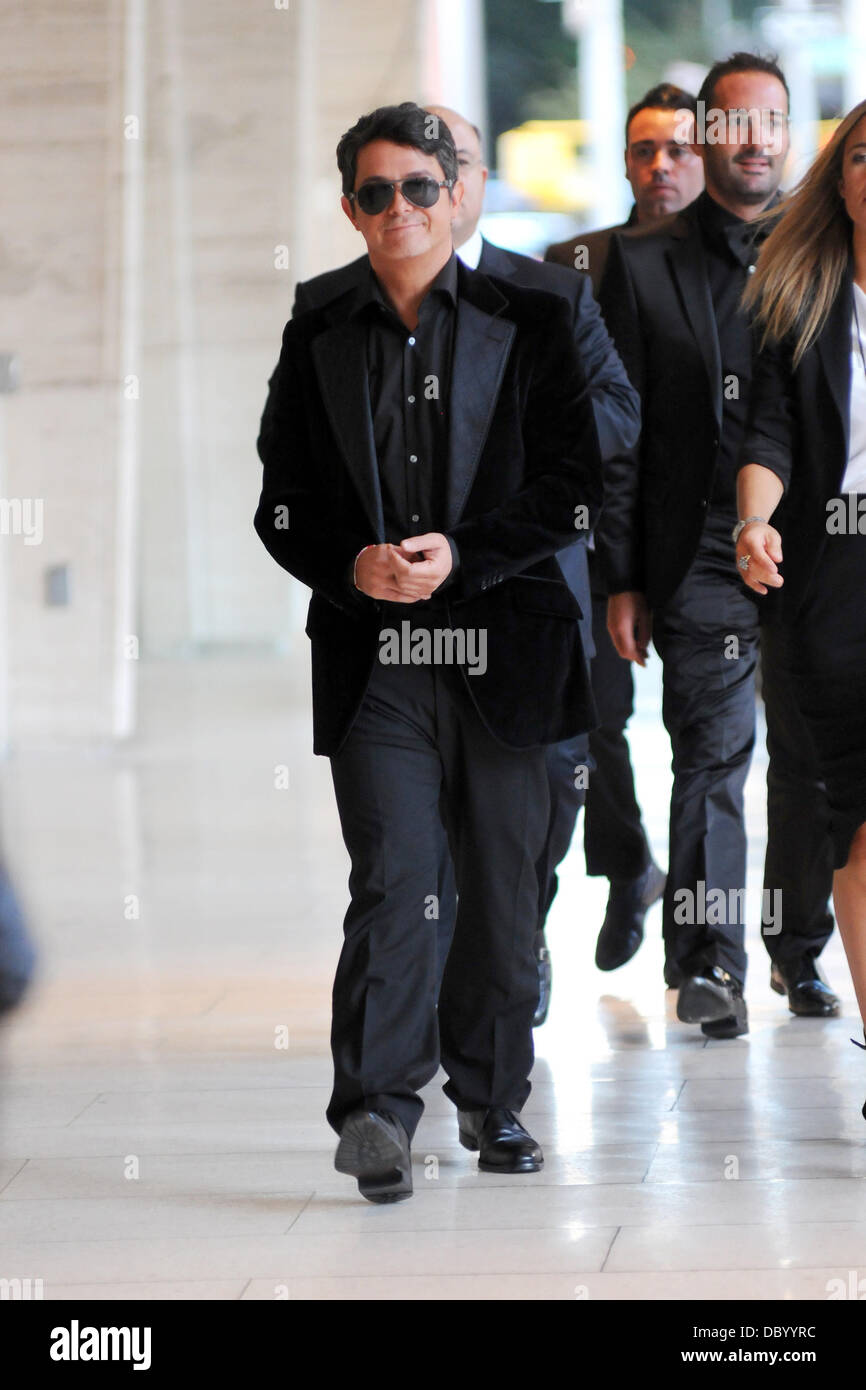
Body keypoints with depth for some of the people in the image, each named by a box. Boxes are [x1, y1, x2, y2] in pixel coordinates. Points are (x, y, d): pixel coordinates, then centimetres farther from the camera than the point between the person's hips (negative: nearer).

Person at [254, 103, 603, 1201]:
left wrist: (464, 553, -13)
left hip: (503, 647, 0)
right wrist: (352, 565, -9)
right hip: (372, 655, 0)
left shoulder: (528, 326, 7)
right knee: (390, 874, -13)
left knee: (502, 883, 7)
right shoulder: (317, 342, 12)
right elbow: (282, 506, 11)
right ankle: (378, 1109, -18)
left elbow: (573, 487, 1)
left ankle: (492, 1098, 21)